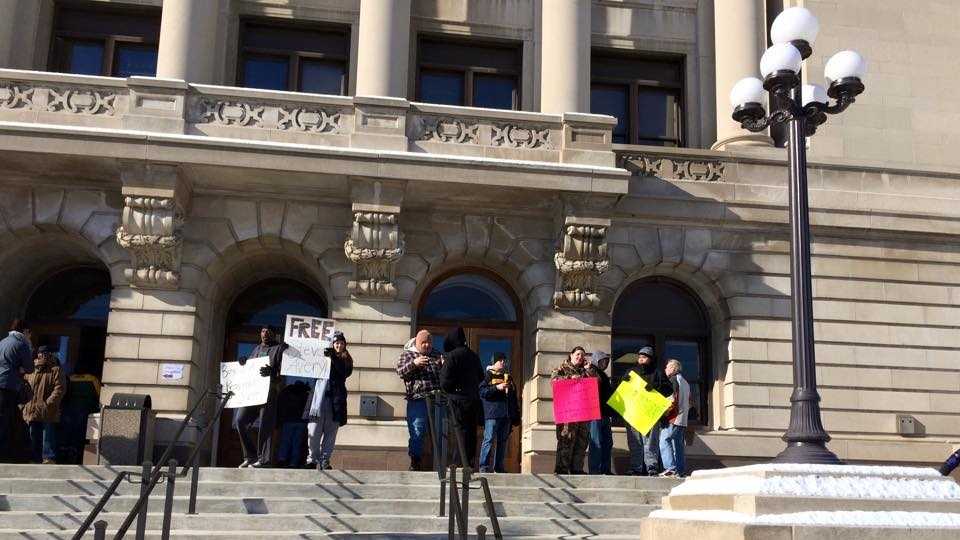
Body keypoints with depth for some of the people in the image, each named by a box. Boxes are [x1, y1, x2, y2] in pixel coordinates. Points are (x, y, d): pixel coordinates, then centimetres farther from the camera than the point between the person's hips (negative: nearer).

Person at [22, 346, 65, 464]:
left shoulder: (56, 370, -3)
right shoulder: (34, 370, 16)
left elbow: (59, 389, -11)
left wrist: (48, 403, -19)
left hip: (48, 411, -7)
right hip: (33, 409, 7)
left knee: (48, 435, -7)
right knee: (34, 436, 11)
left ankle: (49, 458, -5)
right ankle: (35, 458, 19)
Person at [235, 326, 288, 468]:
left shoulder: (280, 348, 6)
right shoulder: (256, 349, 26)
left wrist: (271, 371, -24)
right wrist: (244, 364, 7)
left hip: (269, 391, -6)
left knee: (265, 426, -9)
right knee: (240, 421, -2)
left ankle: (263, 459, -5)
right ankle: (250, 456, 8)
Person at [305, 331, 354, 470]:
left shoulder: (347, 360, 14)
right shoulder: (324, 355, 11)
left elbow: (345, 372, -5)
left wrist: (333, 357, -15)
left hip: (337, 397, 1)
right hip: (321, 395, -1)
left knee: (331, 431, 0)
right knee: (314, 430, -7)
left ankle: (324, 460, 5)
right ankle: (312, 457, 8)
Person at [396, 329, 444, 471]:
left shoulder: (436, 355, 19)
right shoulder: (407, 354, 9)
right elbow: (400, 372, -3)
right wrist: (414, 363, -20)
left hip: (437, 399, 3)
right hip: (417, 400, -3)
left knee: (439, 432, 4)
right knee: (417, 433, -4)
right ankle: (415, 463, 6)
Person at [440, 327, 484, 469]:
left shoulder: (452, 356, -10)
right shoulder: (474, 356, 9)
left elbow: (445, 383, -10)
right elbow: (481, 377, 19)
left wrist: (443, 367, 3)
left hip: (458, 400, -6)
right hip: (474, 400, 6)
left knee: (461, 432, -5)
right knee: (471, 433, 10)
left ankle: (466, 465, -11)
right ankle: (470, 464, 12)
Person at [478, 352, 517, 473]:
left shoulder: (508, 377, 22)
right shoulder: (488, 375, 4)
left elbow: (514, 397, 24)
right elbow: (481, 391, -9)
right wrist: (497, 388, -17)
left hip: (506, 414, 6)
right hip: (492, 413, -6)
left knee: (503, 440, 7)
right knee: (489, 439, -10)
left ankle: (499, 466, 12)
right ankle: (484, 466, -9)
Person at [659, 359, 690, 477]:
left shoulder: (673, 380, -7)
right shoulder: (685, 382, 21)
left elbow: (673, 400, -16)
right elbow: (689, 402, 23)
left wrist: (665, 414, -12)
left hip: (673, 418, -9)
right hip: (682, 419, 9)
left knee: (664, 440, -11)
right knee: (678, 443, 9)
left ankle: (670, 467, -19)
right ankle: (680, 470, 6)